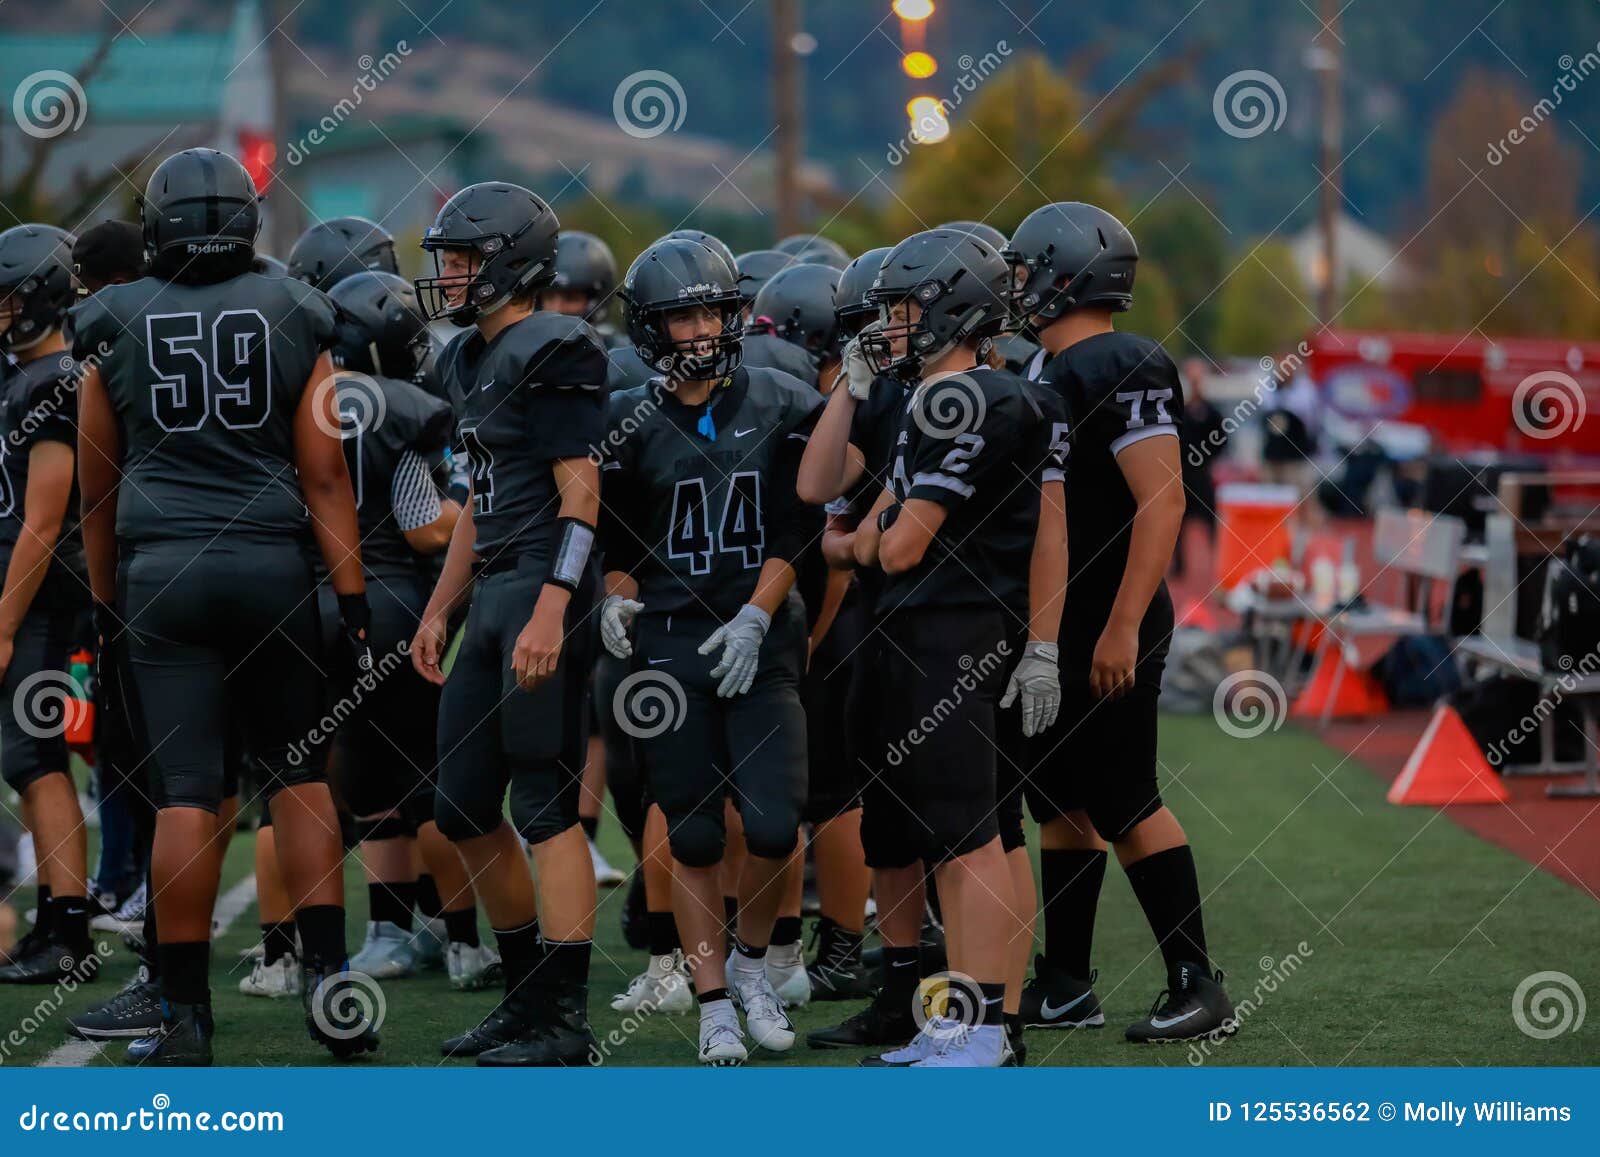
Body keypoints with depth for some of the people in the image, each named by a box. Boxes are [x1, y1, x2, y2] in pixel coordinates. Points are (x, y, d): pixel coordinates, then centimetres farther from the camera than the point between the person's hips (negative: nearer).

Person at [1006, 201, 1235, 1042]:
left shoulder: (1122, 370, -16)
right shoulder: (1046, 373, 14)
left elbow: (1162, 501, -22)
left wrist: (1123, 625, -26)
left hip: (1105, 633, -10)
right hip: (1053, 629, 10)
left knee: (1124, 806, -8)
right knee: (1060, 802, 12)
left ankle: (1197, 987, -3)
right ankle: (1064, 987, 19)